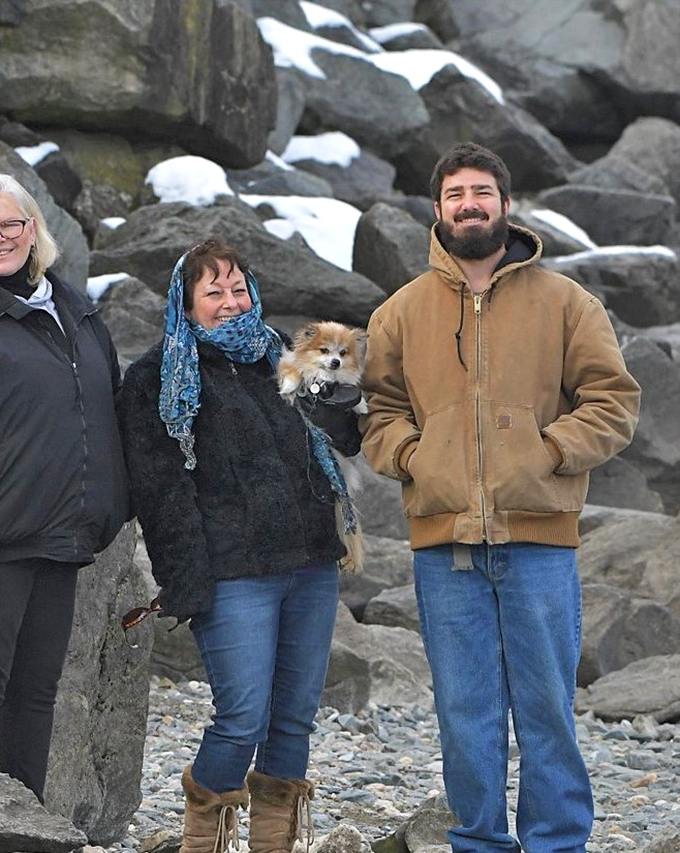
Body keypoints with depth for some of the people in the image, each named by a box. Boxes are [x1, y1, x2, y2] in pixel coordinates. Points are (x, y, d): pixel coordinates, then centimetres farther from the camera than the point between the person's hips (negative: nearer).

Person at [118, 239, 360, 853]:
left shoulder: (279, 361, 21)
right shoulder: (159, 379, 3)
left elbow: (340, 440, 34)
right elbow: (161, 485, -6)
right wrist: (189, 579, -15)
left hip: (311, 566, 6)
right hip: (233, 573, -6)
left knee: (296, 718, 5)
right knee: (243, 718, -12)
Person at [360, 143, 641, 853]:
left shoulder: (563, 301, 6)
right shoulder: (403, 312, 11)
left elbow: (612, 401, 4)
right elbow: (379, 412, 15)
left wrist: (547, 452, -8)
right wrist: (411, 458, -3)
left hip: (538, 536, -1)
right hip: (444, 541, 2)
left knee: (546, 706, 2)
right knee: (464, 713, 6)